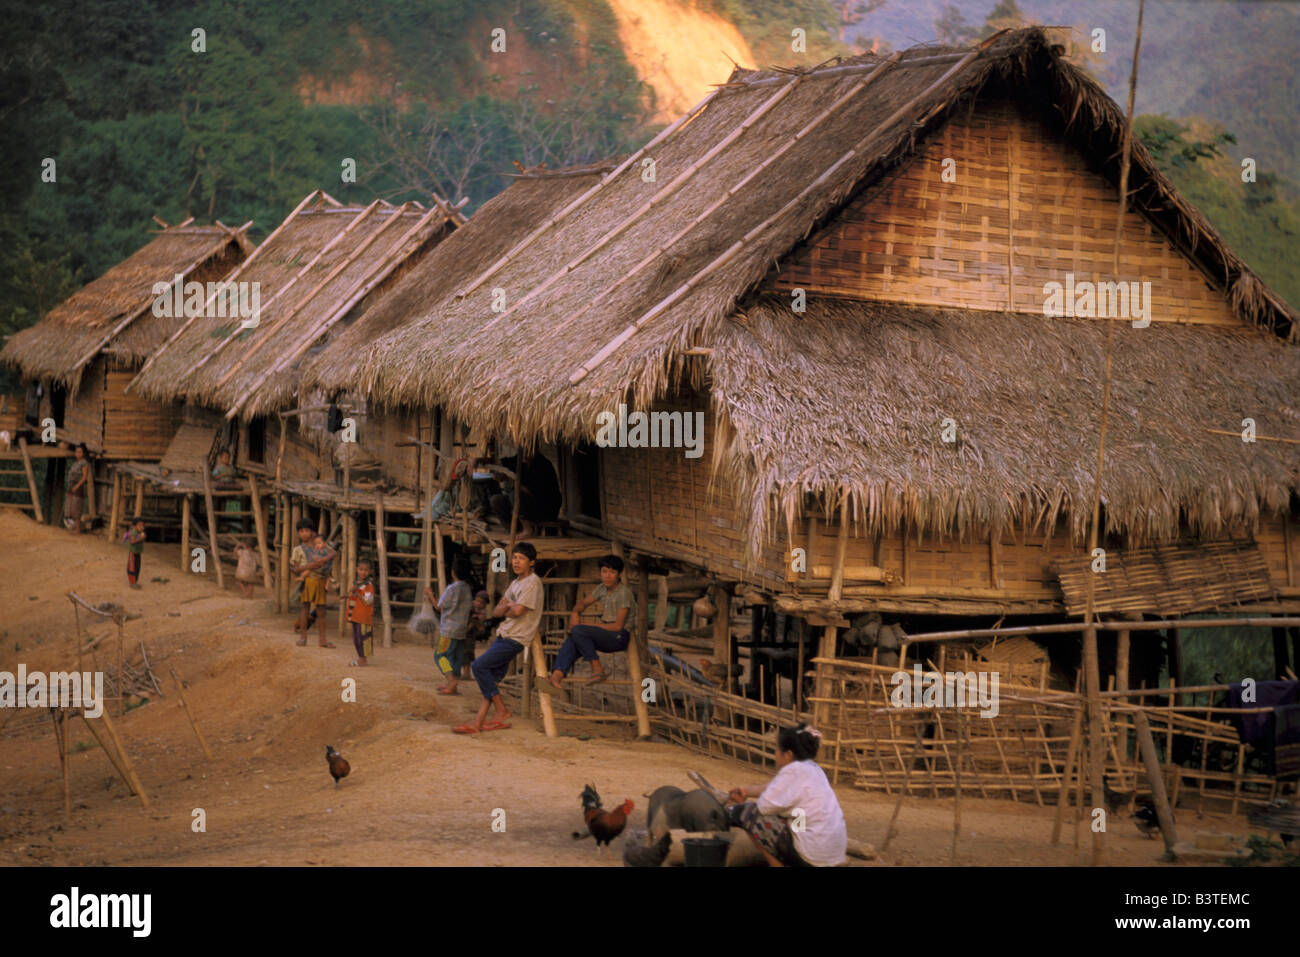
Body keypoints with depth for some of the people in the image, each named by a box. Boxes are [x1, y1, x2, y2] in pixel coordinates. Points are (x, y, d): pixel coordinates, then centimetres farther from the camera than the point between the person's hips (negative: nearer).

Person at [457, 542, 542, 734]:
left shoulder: (532, 582, -11)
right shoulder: (515, 583, 17)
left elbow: (518, 611, -22)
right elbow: (497, 610, 16)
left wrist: (507, 610, 1)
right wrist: (507, 606, -6)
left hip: (516, 639, -9)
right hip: (504, 635, 9)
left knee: (479, 666, -17)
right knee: (491, 677, 1)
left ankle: (502, 710, -7)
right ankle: (478, 722, 0)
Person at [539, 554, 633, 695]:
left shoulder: (623, 592, -14)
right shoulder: (602, 588, 10)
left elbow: (618, 626, -17)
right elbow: (583, 603, 23)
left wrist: (587, 626, -15)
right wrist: (575, 613, -2)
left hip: (619, 636, -7)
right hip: (605, 634, 7)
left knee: (577, 631, -27)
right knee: (571, 641, -20)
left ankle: (597, 668, -18)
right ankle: (556, 677, -35)